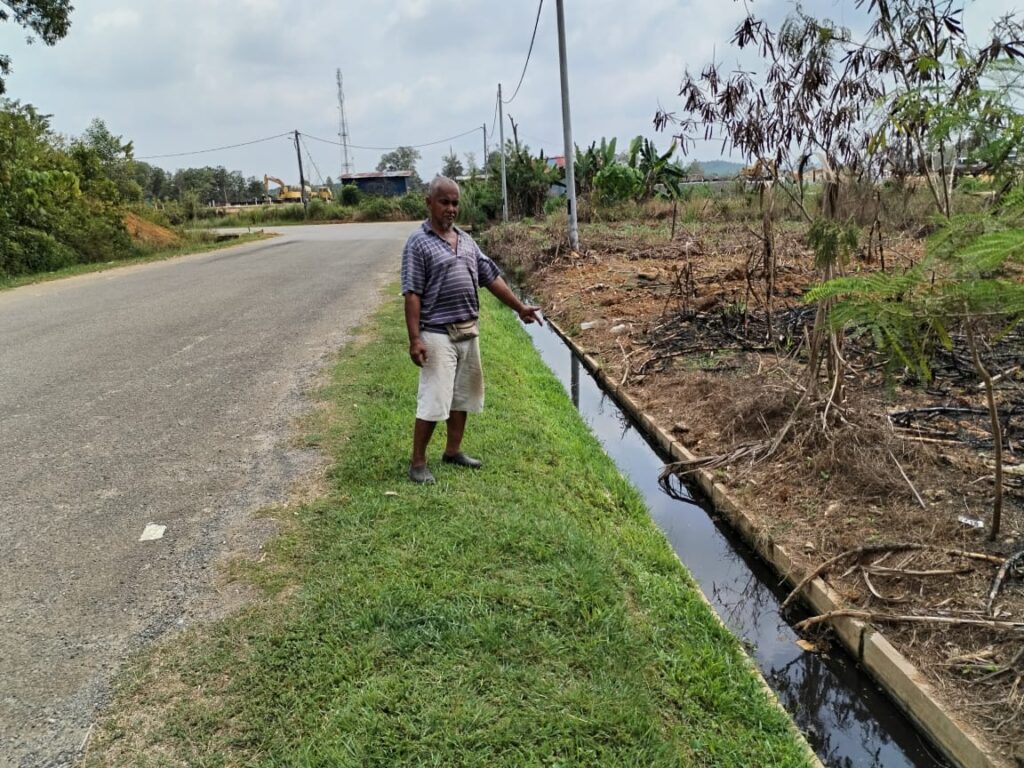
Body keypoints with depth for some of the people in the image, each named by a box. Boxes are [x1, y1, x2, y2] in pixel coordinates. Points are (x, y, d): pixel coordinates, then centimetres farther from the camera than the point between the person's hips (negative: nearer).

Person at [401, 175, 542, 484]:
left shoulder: (465, 240, 11)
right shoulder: (418, 242, -10)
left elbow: (491, 277, 14)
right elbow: (412, 295, -14)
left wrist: (519, 307, 12)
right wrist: (415, 339, -20)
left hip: (468, 331, 7)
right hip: (438, 334, -7)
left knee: (463, 395, 14)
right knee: (433, 400, -5)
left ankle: (453, 451, 28)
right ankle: (417, 462, 7)